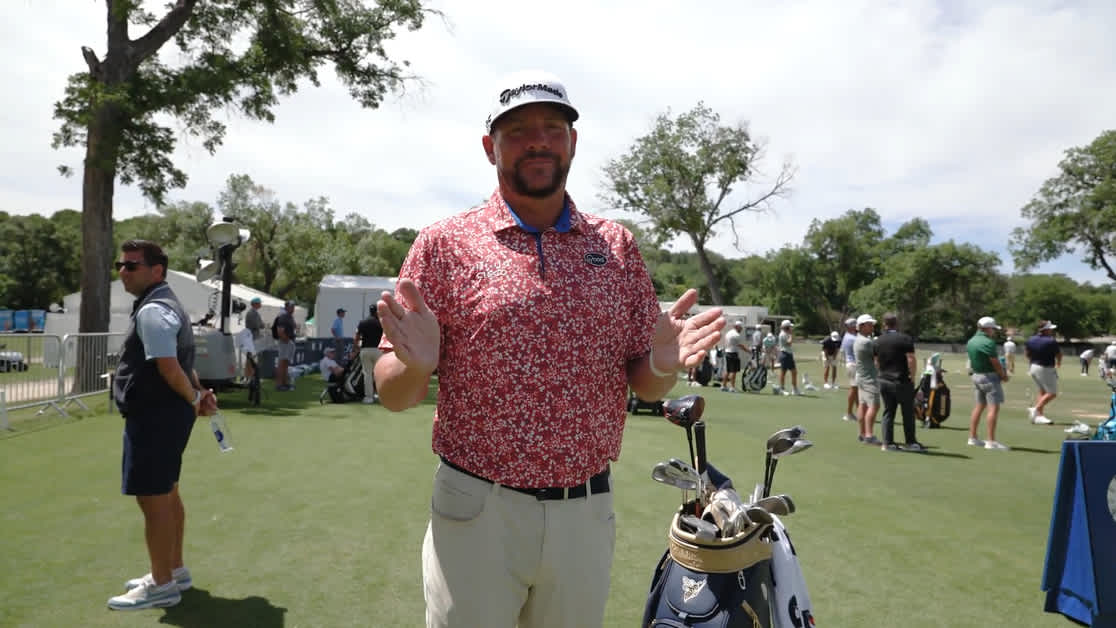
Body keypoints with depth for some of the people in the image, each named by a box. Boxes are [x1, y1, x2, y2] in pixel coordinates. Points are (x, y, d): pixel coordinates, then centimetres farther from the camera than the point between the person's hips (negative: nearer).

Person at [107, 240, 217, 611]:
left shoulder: (152, 311, -18)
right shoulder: (165, 305, 16)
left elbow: (169, 368, -25)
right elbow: (180, 364, 21)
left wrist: (193, 399, -10)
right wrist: (198, 395, 8)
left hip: (154, 417, -11)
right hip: (165, 414, 11)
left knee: (153, 498, -2)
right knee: (166, 494, 19)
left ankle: (162, 586, 9)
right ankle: (174, 571, 32)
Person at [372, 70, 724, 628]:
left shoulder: (616, 245, 4)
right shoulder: (443, 243, -3)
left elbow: (645, 386, 8)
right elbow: (392, 395, -3)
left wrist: (664, 366, -15)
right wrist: (414, 365, -25)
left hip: (587, 514, 3)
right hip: (476, 513, -2)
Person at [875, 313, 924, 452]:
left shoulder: (878, 341, 7)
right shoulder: (905, 339, -10)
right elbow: (911, 360, -15)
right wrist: (912, 376, -4)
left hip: (884, 380, 5)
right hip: (901, 381, -5)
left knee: (888, 412, 9)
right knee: (908, 412, 6)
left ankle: (887, 443, 8)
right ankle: (910, 442, 13)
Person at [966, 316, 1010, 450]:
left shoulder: (971, 341, 9)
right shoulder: (988, 342, -17)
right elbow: (995, 363, -16)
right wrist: (1004, 375, -1)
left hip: (976, 375, 9)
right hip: (990, 376, -9)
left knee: (979, 406, 14)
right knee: (994, 407, -7)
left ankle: (972, 437, 16)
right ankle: (991, 441, -10)